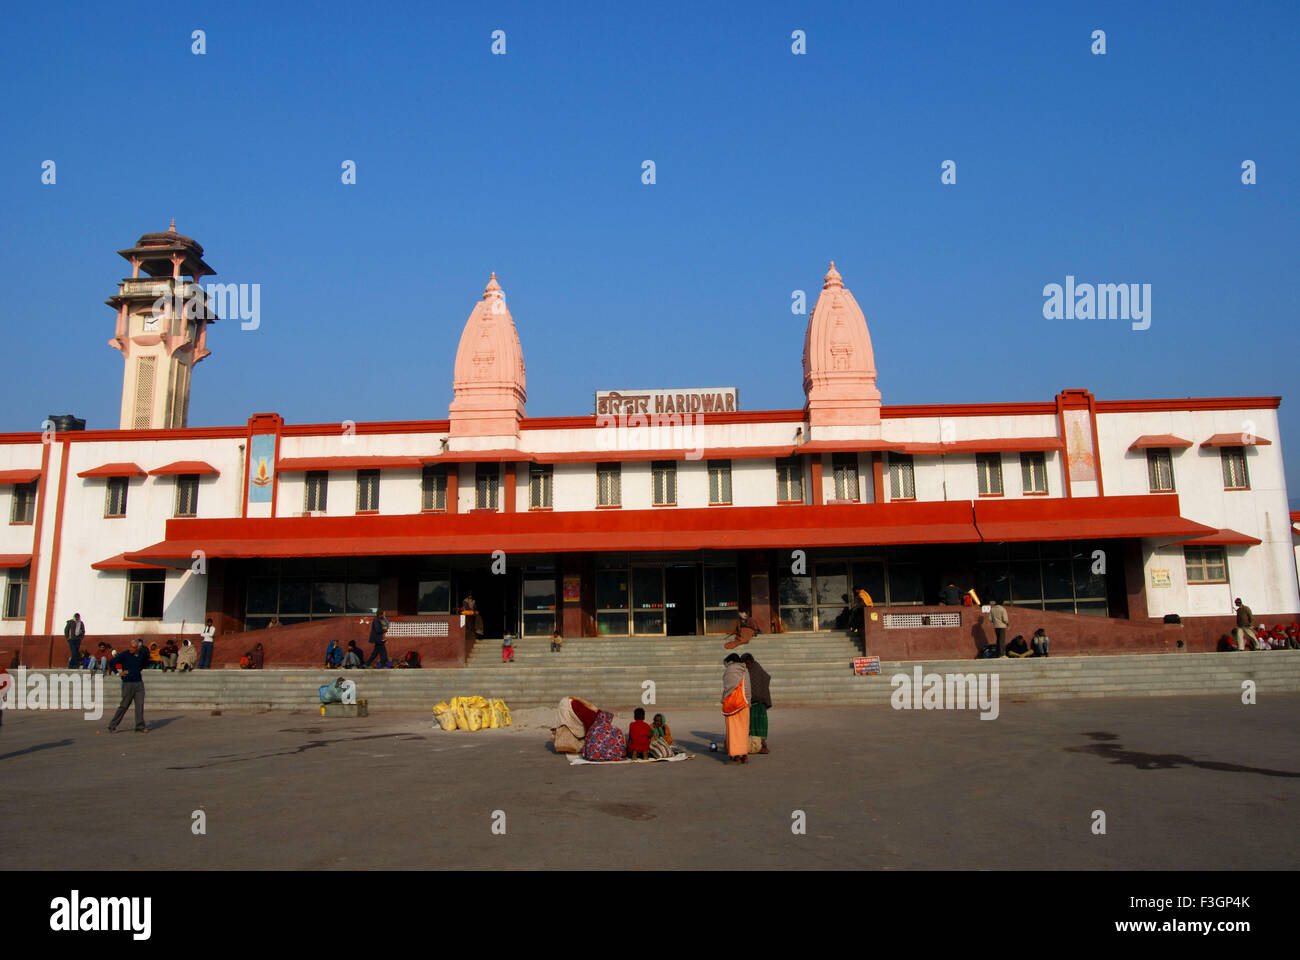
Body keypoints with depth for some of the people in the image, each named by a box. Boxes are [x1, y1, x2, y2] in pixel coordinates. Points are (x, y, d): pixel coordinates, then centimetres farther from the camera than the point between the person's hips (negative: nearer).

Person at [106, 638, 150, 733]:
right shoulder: (124, 654, -8)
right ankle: (112, 726, 11)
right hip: (128, 683, -4)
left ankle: (140, 727, 5)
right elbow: (111, 663, -5)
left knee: (140, 705, 0)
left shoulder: (142, 655, 6)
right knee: (124, 705, -1)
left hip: (139, 683, 4)